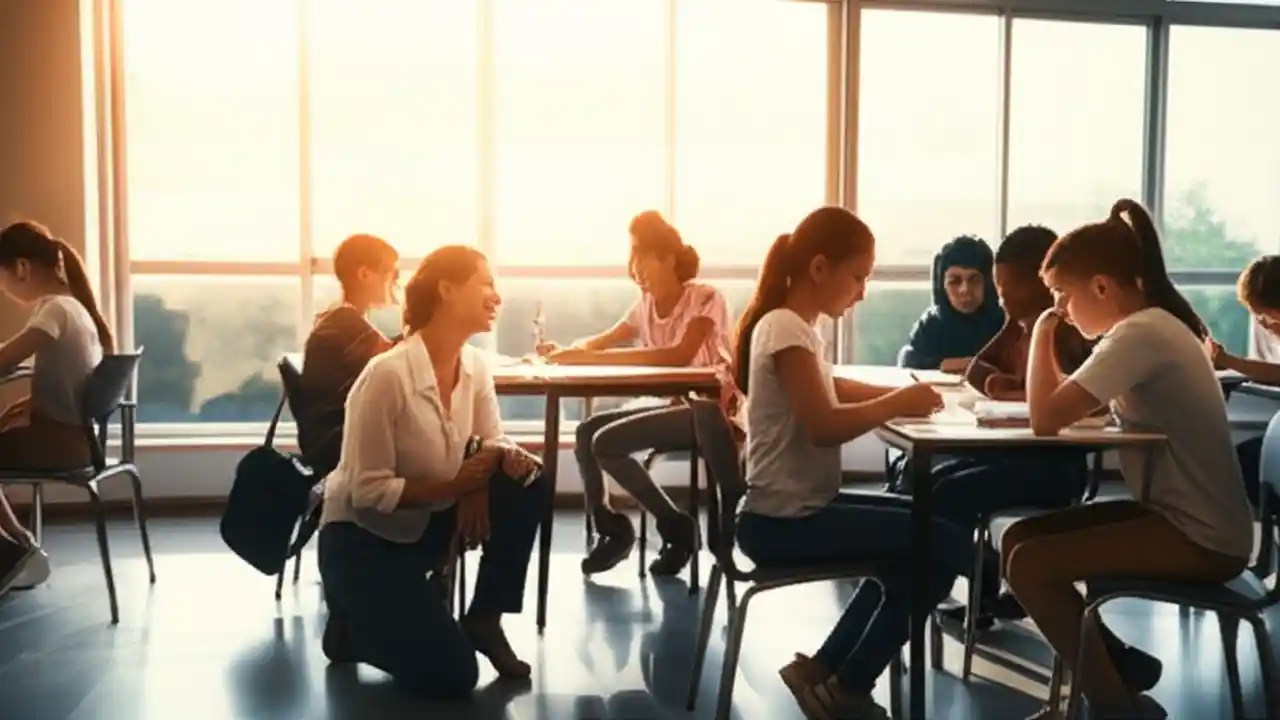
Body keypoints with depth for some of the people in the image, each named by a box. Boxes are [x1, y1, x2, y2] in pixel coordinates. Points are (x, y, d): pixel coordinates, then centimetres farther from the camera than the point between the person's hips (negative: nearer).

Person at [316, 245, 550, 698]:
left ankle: (483, 620, -1)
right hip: (363, 538, -7)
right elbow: (368, 491, -24)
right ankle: (354, 624, 12)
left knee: (527, 484, -18)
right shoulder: (388, 375, -26)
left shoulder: (474, 365, -5)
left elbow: (491, 443, 1)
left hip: (428, 525, 7)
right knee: (448, 675, -17)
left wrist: (502, 458, -22)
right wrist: (454, 485, -26)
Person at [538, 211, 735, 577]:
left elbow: (680, 355, -32)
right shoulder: (646, 304, 7)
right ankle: (610, 530, 9)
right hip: (670, 403, 8)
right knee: (587, 430, -6)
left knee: (607, 442, -19)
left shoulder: (705, 297, -15)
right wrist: (567, 351, -7)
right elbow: (604, 340, 18)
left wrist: (594, 357, -35)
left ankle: (676, 526, -3)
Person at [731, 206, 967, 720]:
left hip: (796, 511, 10)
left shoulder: (795, 327, 12)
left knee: (918, 538, 23)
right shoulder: (786, 329, -17)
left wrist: (898, 394, 11)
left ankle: (826, 669, 20)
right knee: (945, 546, -9)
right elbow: (824, 427, -25)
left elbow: (829, 390, 26)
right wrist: (898, 404, -14)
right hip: (785, 521, -10)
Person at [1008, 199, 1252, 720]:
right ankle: (1110, 667, 17)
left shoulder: (1139, 334, -20)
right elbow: (1070, 403, 12)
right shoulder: (1151, 324, 11)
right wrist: (1048, 361, -5)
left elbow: (1046, 420, -24)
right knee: (1020, 538, 6)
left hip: (1201, 537, -10)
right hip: (1183, 516, 10)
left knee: (1029, 563, -14)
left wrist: (1042, 333, -12)